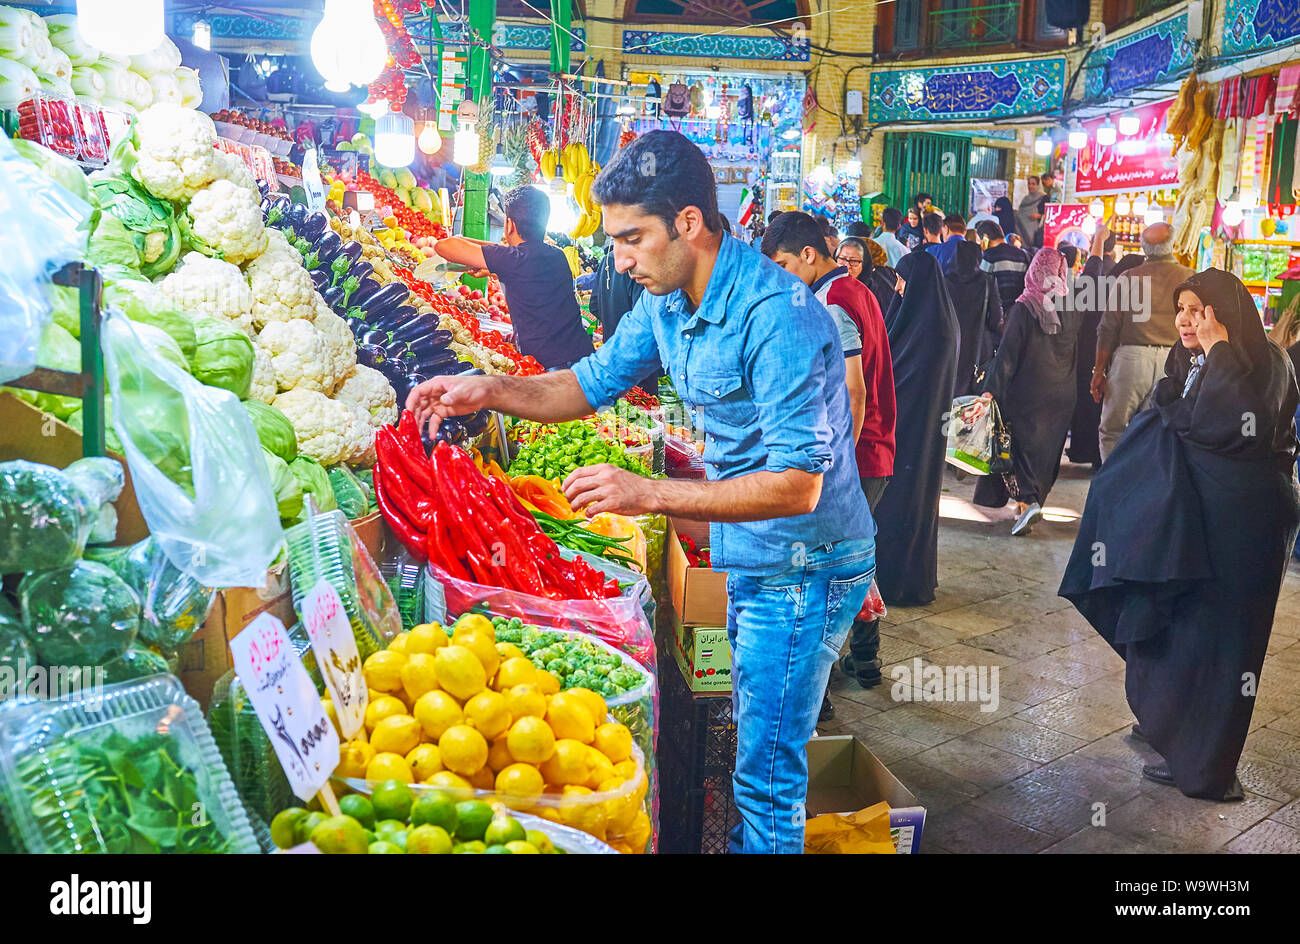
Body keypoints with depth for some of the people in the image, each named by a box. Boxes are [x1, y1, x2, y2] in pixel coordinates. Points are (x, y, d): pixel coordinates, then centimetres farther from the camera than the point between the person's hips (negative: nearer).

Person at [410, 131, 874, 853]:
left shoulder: (778, 317, -29)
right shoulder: (666, 299, -1)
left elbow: (798, 486, -30)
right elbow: (593, 383, 9)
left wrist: (649, 494, -35)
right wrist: (490, 389, -7)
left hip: (805, 564, -8)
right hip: (742, 552, 9)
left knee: (765, 772, 1)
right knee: (756, 733, 24)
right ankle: (758, 835, 43)